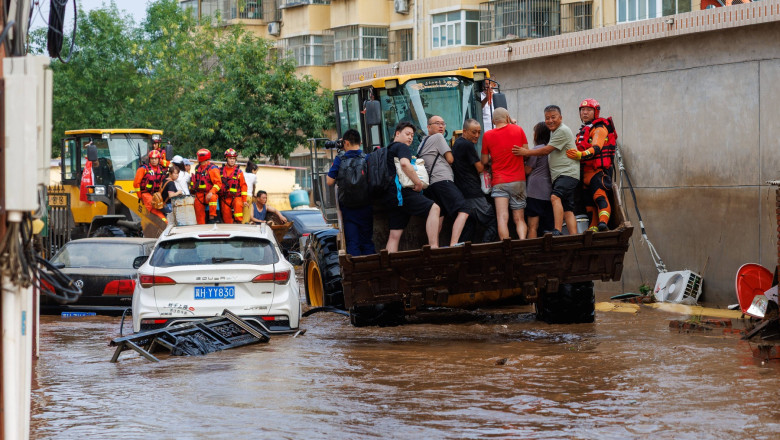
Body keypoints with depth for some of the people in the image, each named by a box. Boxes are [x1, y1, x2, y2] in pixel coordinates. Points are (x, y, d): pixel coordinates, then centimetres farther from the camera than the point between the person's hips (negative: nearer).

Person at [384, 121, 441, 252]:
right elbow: (404, 163, -22)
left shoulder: (388, 149, 28)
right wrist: (418, 182, -18)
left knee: (394, 235, 7)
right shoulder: (402, 147, -2)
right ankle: (434, 247, -28)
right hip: (401, 192, -10)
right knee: (433, 208, -15)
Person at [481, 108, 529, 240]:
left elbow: (484, 161, 4)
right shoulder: (518, 130, 3)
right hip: (518, 180, 2)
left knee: (502, 218, -9)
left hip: (499, 181, -1)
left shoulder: (488, 135, 1)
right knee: (519, 219, 8)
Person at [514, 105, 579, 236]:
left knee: (555, 197, -29)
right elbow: (547, 152, 27)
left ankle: (557, 231, -39)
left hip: (568, 173, -10)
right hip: (558, 176, 10)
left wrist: (526, 152, -5)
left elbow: (546, 150, -11)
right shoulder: (553, 131, 22)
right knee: (567, 210, 3)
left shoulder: (563, 131, -9)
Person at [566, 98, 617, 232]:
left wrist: (580, 155, -36)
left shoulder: (599, 128, -5)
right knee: (589, 202, 8)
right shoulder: (583, 130, 24)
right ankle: (593, 228, 10)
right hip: (586, 172, 10)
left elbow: (596, 149, -22)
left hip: (598, 170, -10)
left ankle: (603, 222, -43)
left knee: (600, 196, -26)